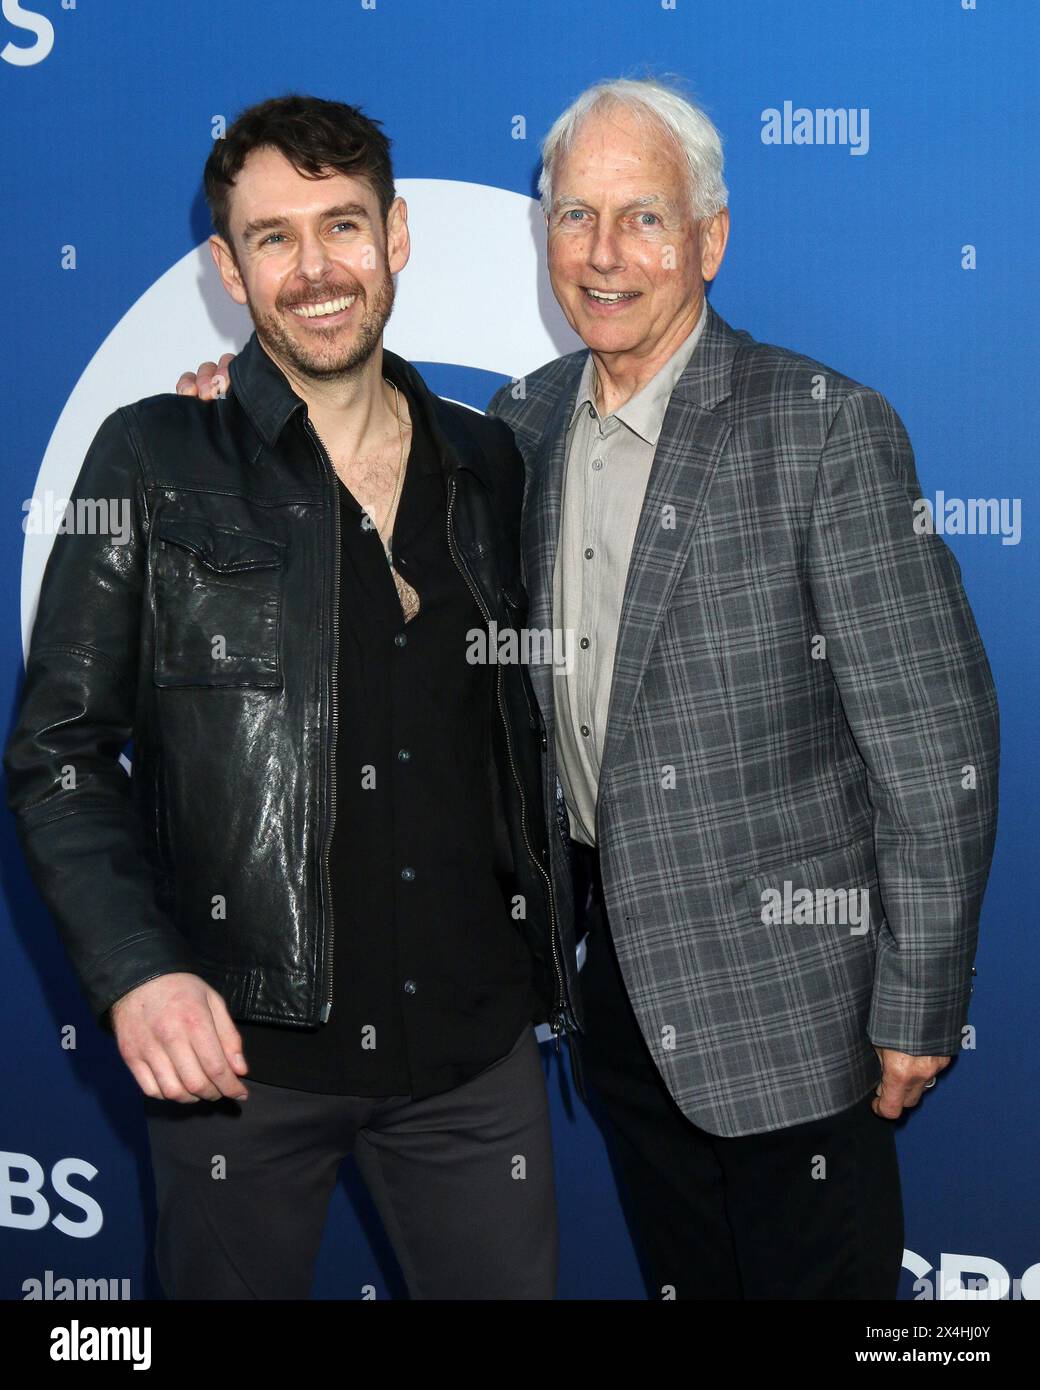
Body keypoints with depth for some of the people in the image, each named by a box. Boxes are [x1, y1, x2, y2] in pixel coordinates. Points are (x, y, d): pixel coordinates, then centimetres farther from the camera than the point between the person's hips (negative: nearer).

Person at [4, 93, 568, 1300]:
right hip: (241, 1047, -2)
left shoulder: (487, 465, 6)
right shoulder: (154, 463, -4)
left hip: (473, 1039, 3)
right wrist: (134, 969, -17)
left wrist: (546, 952, 7)